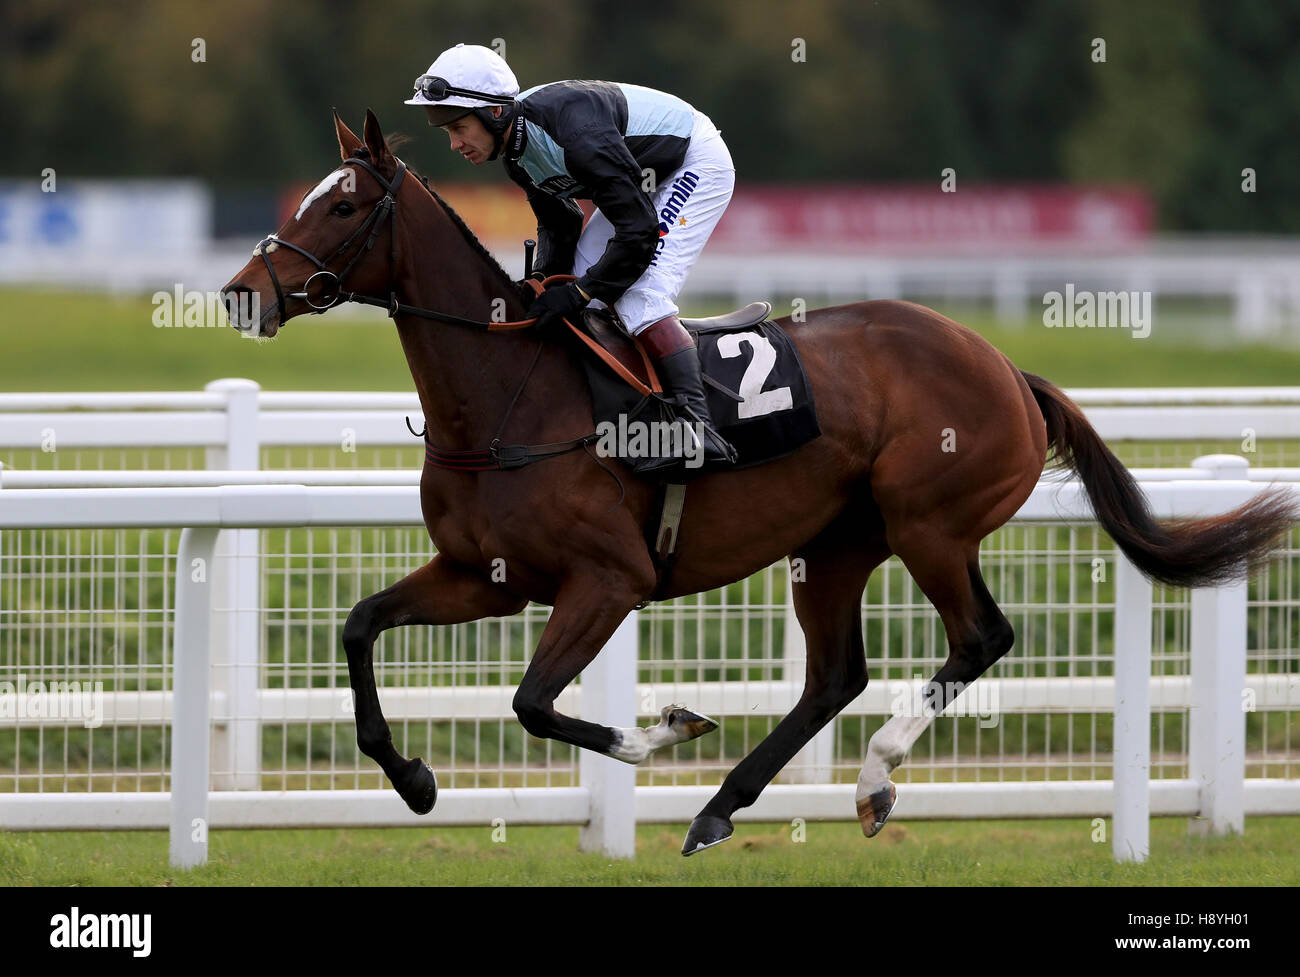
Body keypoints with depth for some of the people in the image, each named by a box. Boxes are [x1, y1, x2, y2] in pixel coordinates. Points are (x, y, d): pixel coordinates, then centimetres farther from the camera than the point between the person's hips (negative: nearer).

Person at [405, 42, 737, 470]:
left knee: (641, 298, -23)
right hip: (645, 175, 10)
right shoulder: (517, 148, -7)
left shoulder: (576, 137, -37)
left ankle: (698, 424, -28)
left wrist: (579, 293, -30)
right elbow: (559, 225, 9)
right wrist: (543, 288, -5)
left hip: (697, 163, -10)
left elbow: (639, 230, -34)